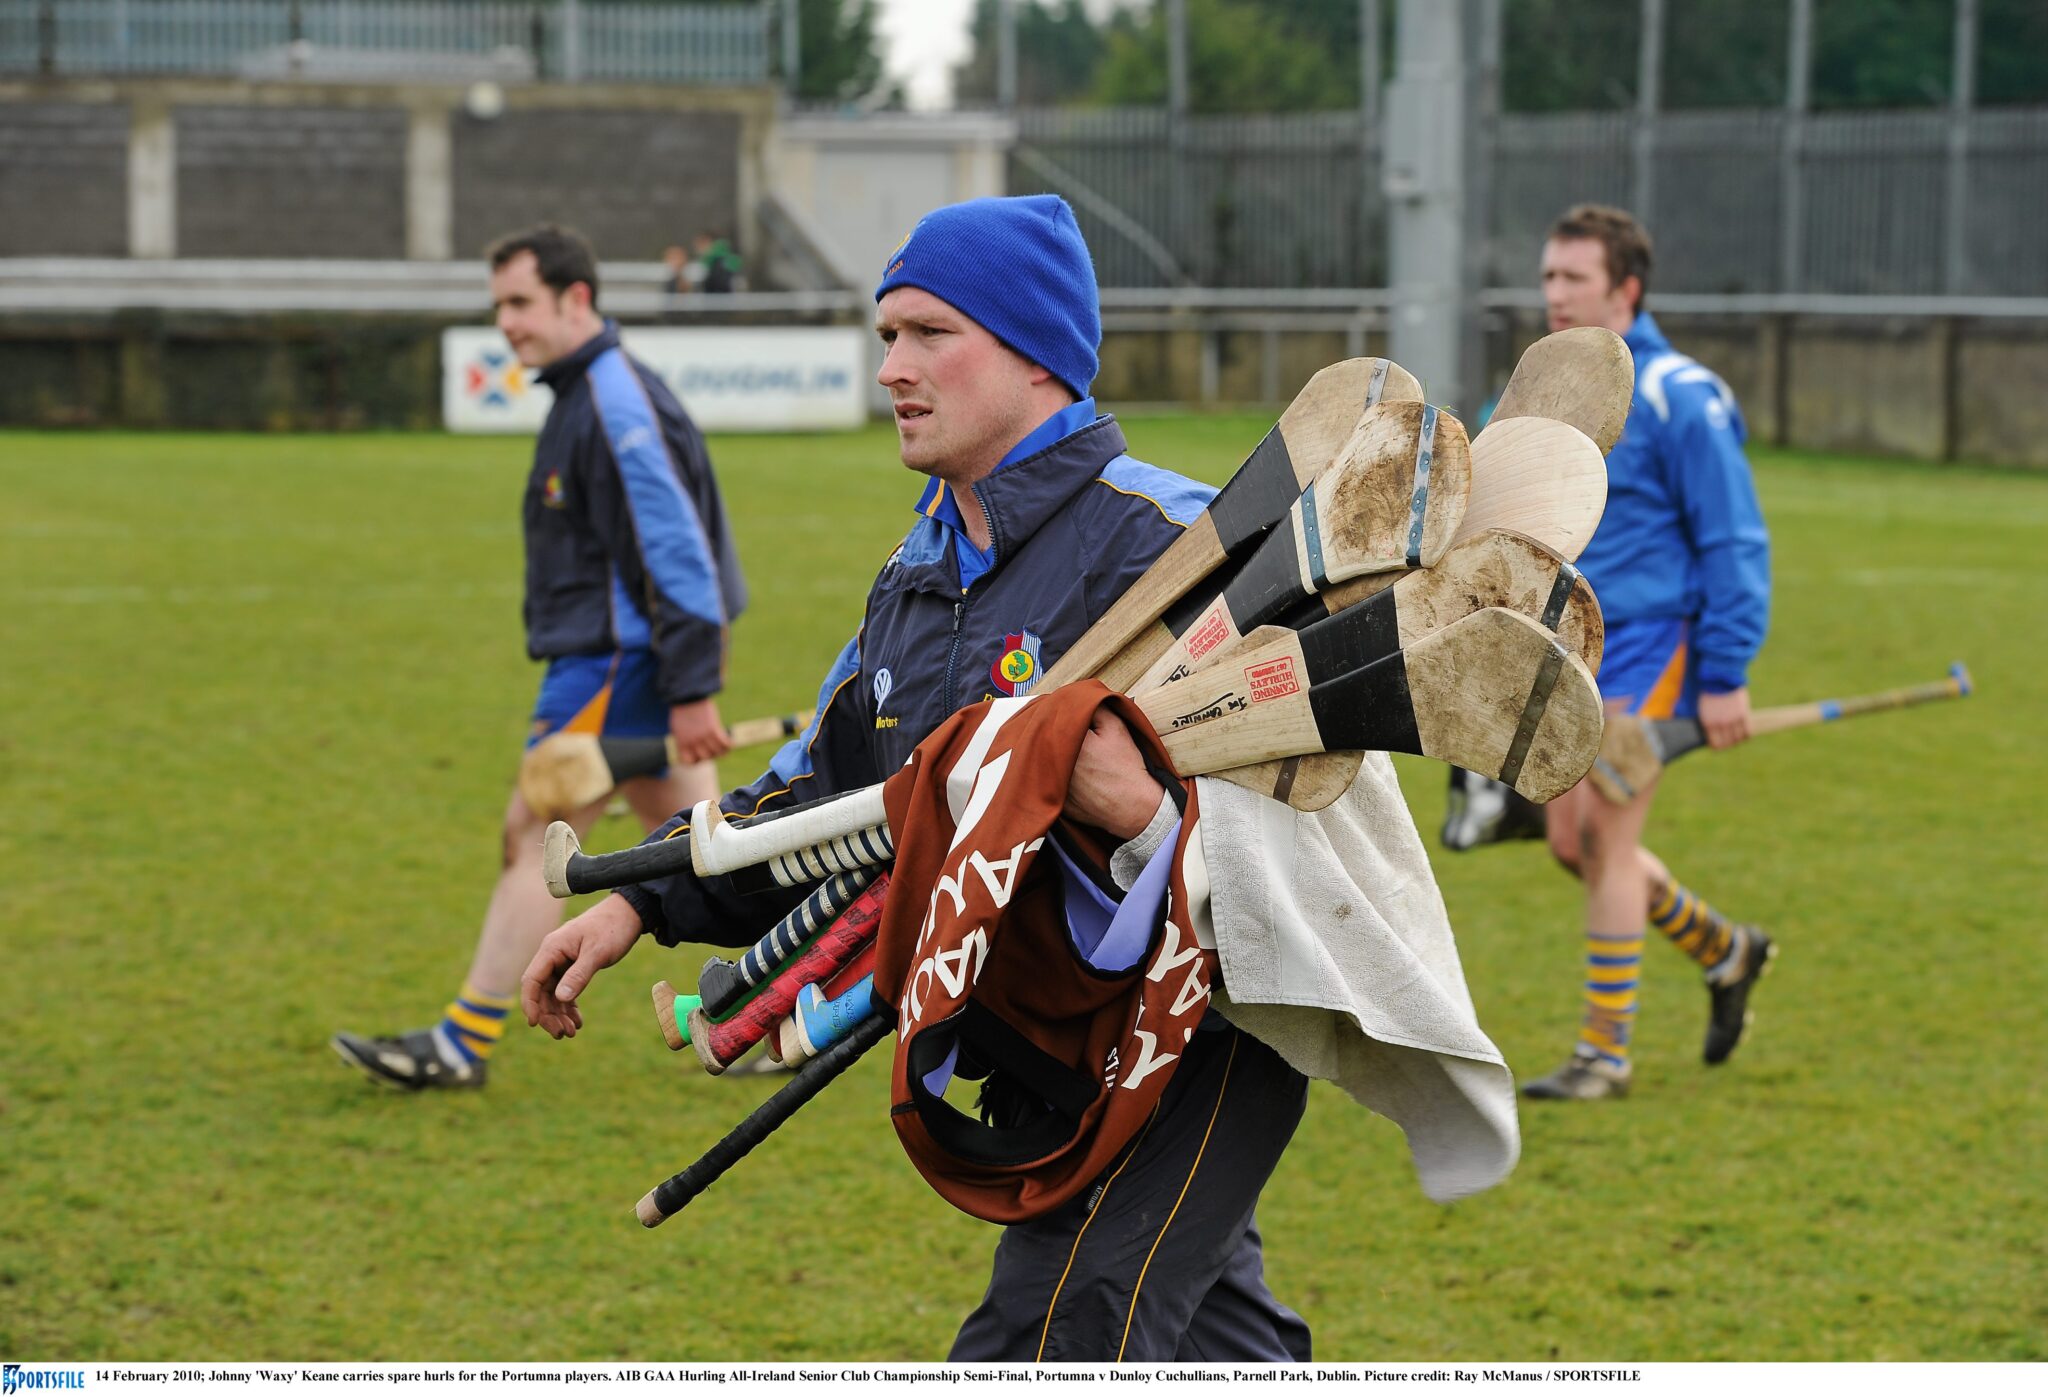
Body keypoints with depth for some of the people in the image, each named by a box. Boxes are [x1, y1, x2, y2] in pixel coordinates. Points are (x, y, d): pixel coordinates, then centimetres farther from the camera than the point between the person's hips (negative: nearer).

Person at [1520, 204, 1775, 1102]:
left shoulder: (1677, 398, -12)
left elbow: (1734, 542, -11)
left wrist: (1725, 677, -15)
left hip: (1650, 645, -7)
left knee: (1604, 834, -9)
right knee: (1573, 844, 8)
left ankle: (1605, 1052, 0)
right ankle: (1727, 953, 31)